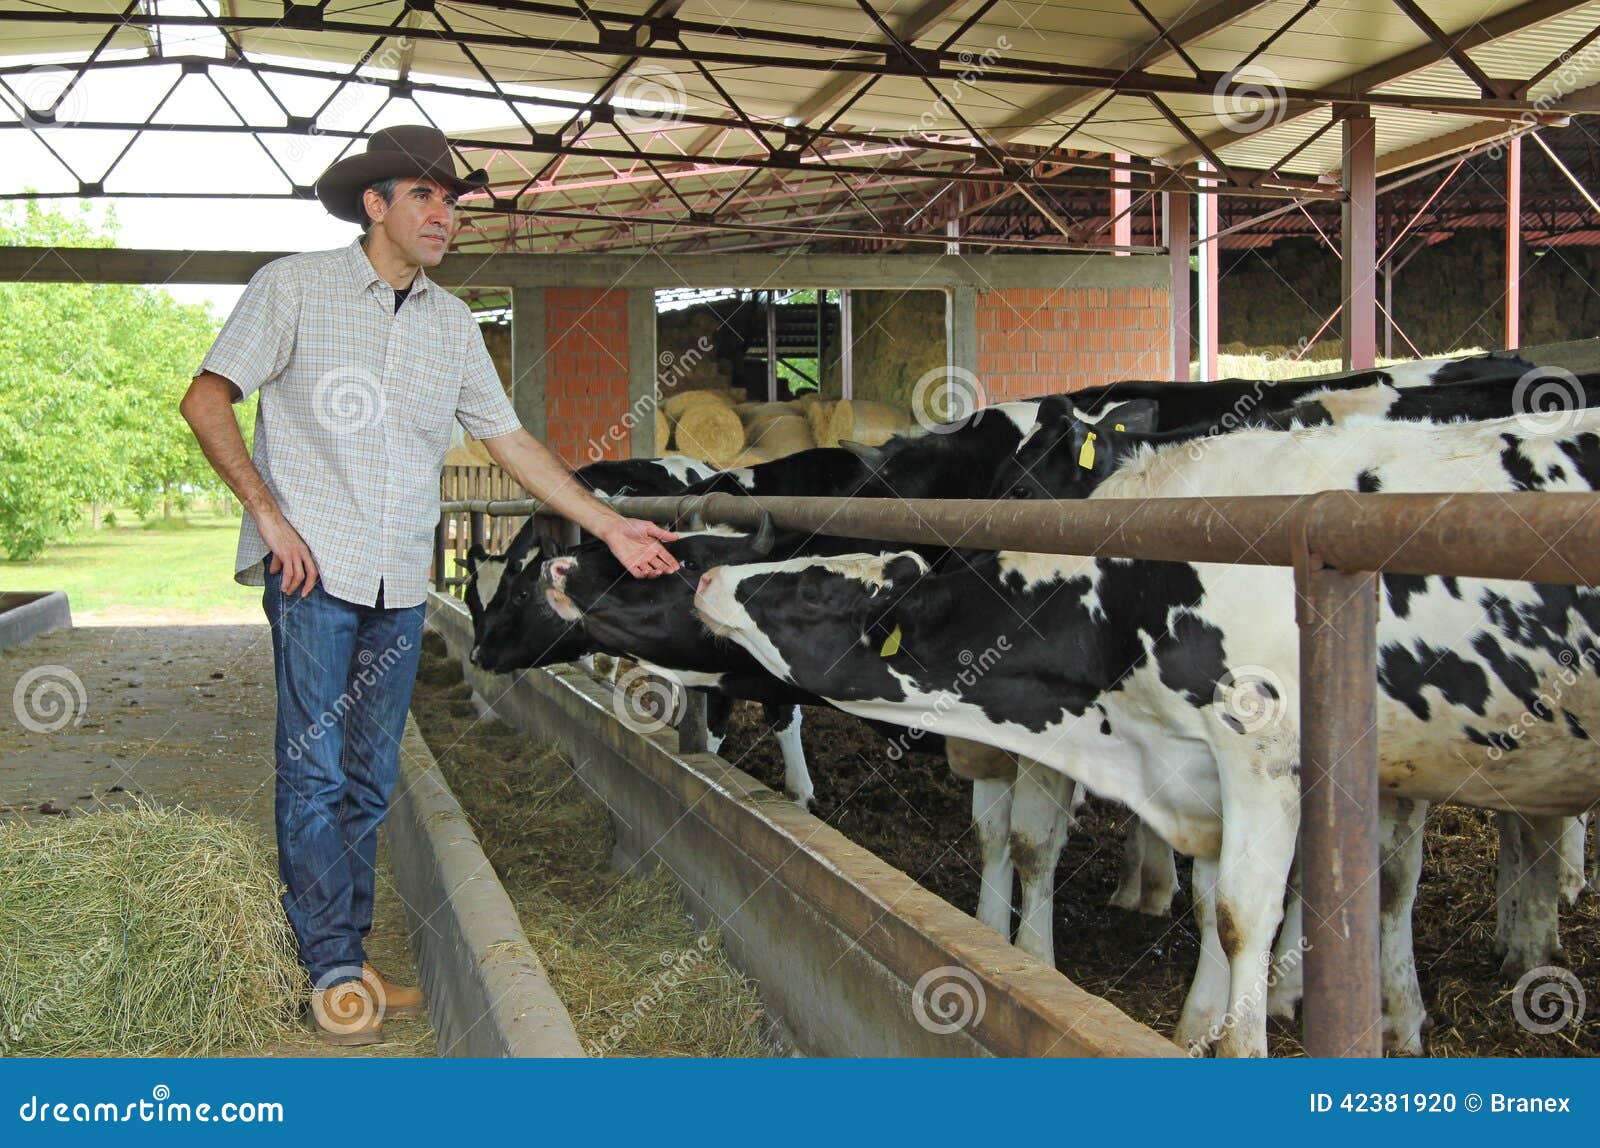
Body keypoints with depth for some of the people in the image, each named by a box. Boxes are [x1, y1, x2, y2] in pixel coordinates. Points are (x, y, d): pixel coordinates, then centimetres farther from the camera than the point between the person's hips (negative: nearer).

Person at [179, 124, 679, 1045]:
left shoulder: (453, 323, 14)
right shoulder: (295, 287, 1)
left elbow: (511, 440, 17)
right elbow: (206, 401, -1)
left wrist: (610, 527, 12)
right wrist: (268, 512, -11)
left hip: (401, 587, 5)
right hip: (312, 568, -4)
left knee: (369, 781, 9)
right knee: (315, 773, -3)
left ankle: (349, 961, 19)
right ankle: (335, 969, 7)